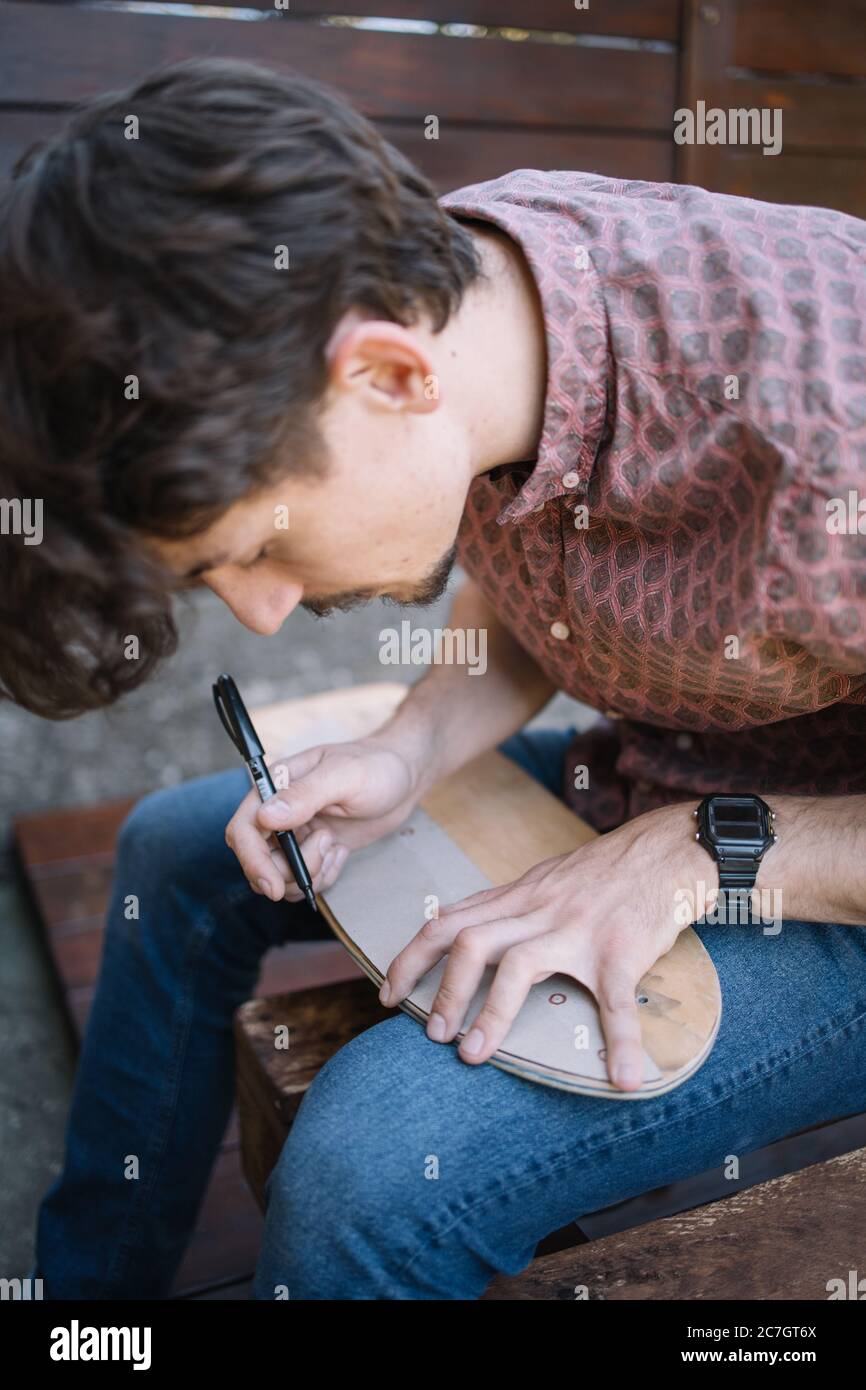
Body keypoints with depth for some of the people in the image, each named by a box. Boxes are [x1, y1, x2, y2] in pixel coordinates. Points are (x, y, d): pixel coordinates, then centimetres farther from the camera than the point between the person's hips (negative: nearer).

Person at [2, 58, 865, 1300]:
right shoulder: (438, 268, -13)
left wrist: (704, 849, -28)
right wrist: (413, 751, -12)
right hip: (634, 784, 7)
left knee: (379, 1159, -30)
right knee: (177, 849, 9)